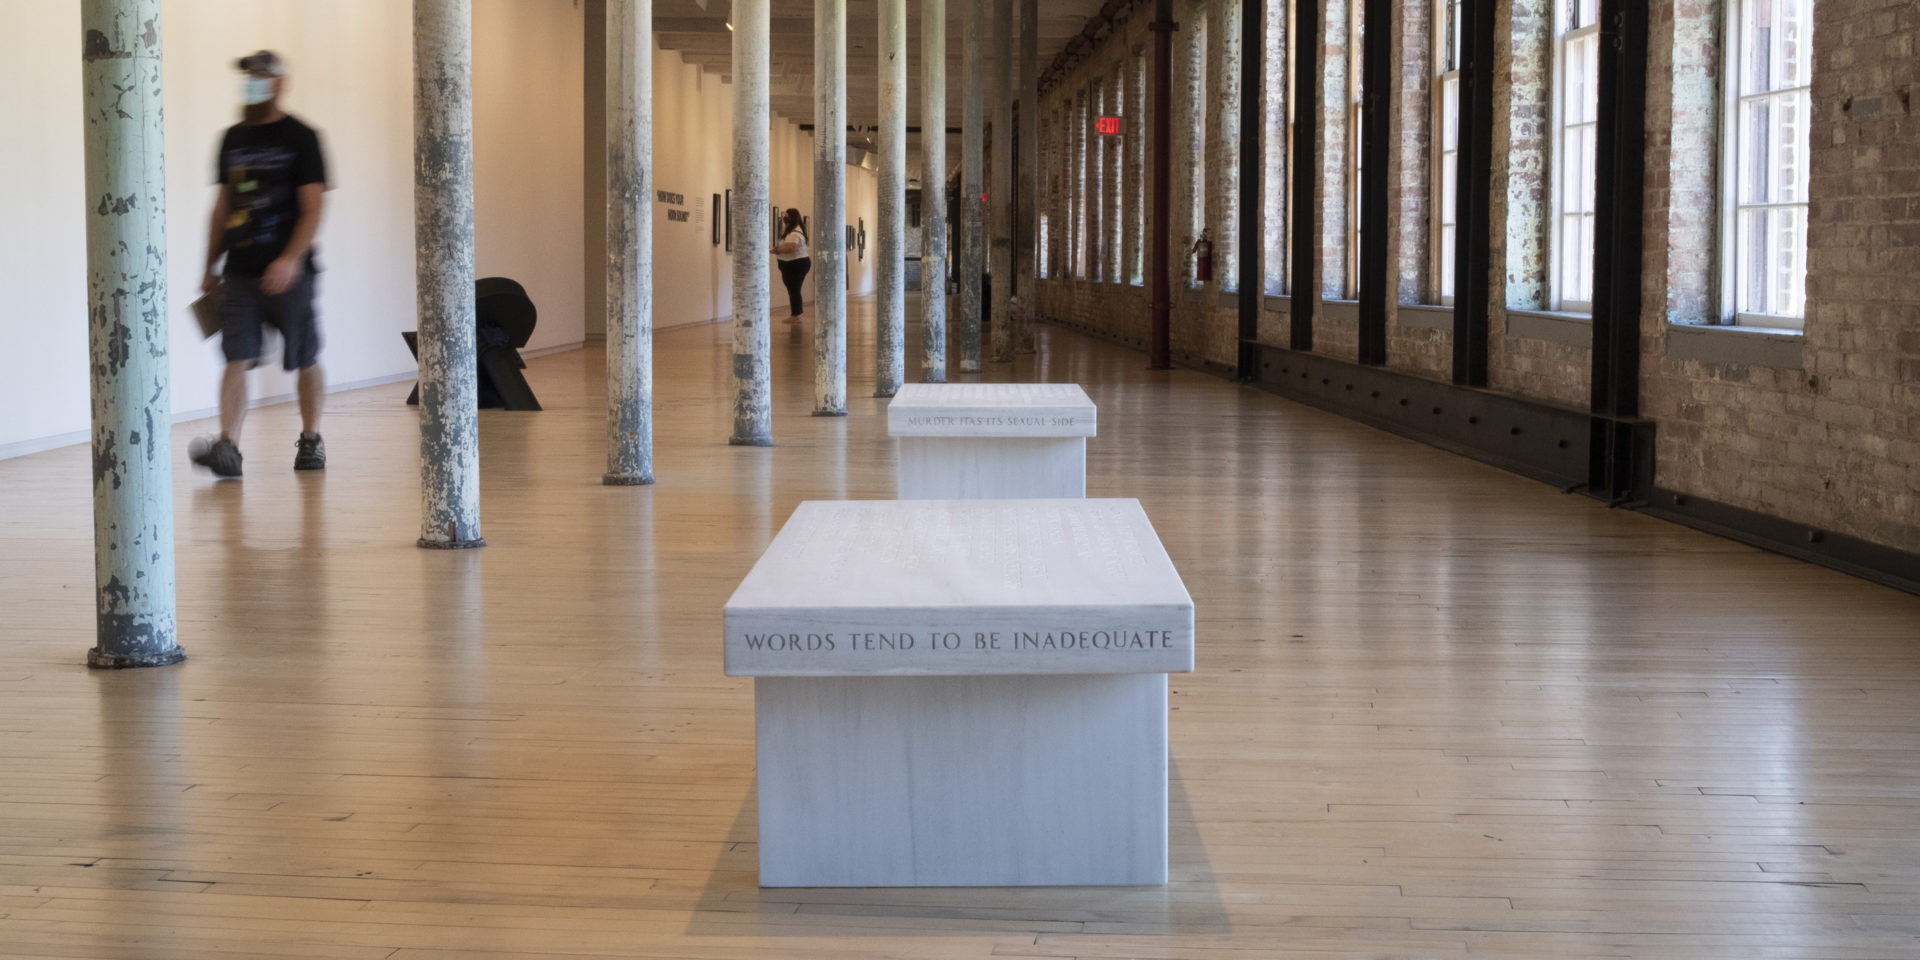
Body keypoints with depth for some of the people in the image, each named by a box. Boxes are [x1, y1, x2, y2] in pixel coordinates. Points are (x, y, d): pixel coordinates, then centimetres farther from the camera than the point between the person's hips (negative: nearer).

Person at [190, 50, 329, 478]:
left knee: (306, 360, 7)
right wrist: (211, 266, 16)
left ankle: (311, 440, 23)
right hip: (240, 273, 4)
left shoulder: (300, 138, -3)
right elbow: (223, 205, 19)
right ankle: (228, 446, -14)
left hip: (288, 272, -4)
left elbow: (312, 208, -10)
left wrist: (290, 259, -22)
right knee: (237, 359, -7)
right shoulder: (233, 139, 13)